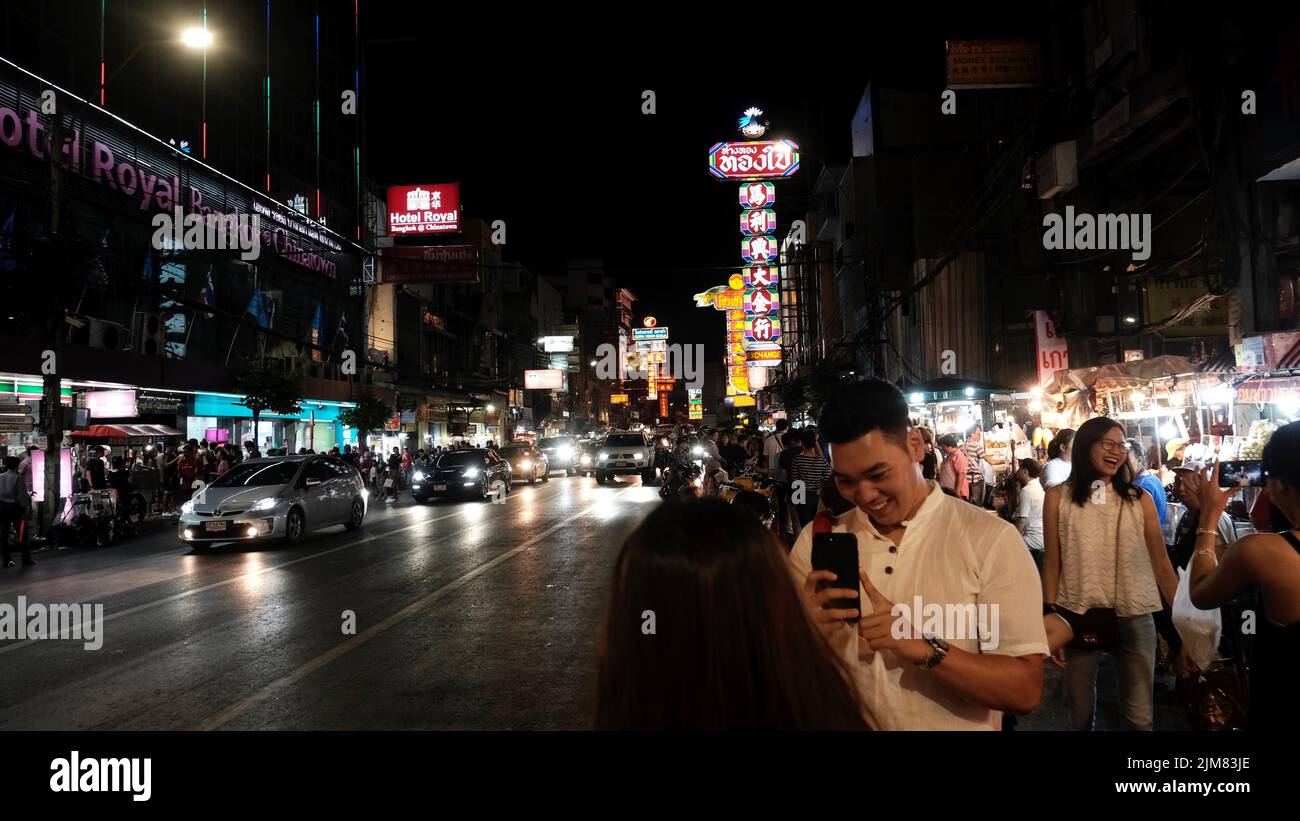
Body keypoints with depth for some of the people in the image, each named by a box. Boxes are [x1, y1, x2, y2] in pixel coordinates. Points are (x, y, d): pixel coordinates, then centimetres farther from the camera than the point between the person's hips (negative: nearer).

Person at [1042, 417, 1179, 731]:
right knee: (1081, 712, 14)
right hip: (1078, 618, 0)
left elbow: (1162, 565, 4)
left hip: (1135, 619, 1)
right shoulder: (1058, 498, -1)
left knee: (1140, 716, 10)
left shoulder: (1140, 499, 1)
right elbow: (1052, 564, 1)